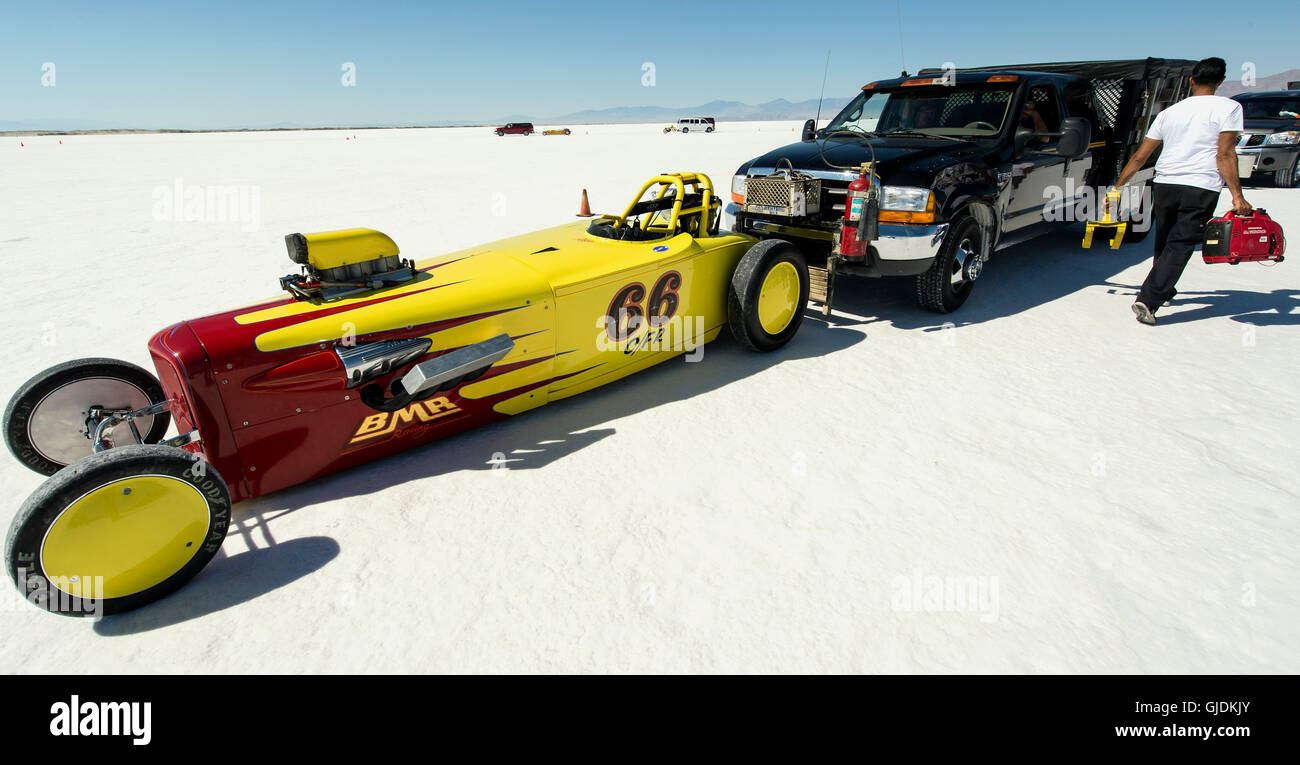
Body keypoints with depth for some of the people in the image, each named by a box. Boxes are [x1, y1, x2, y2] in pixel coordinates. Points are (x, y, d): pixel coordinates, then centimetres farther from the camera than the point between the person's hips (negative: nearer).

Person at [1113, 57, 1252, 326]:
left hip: (1164, 185, 4)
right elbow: (1225, 155, -9)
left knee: (1163, 243, 20)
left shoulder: (1169, 112, 15)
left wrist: (1117, 187, 22)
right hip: (1201, 188, -4)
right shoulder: (1228, 107, 1)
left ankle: (1163, 291, 35)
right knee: (1179, 247, -6)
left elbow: (1139, 157, 13)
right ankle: (1148, 300, -20)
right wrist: (1237, 196, -11)